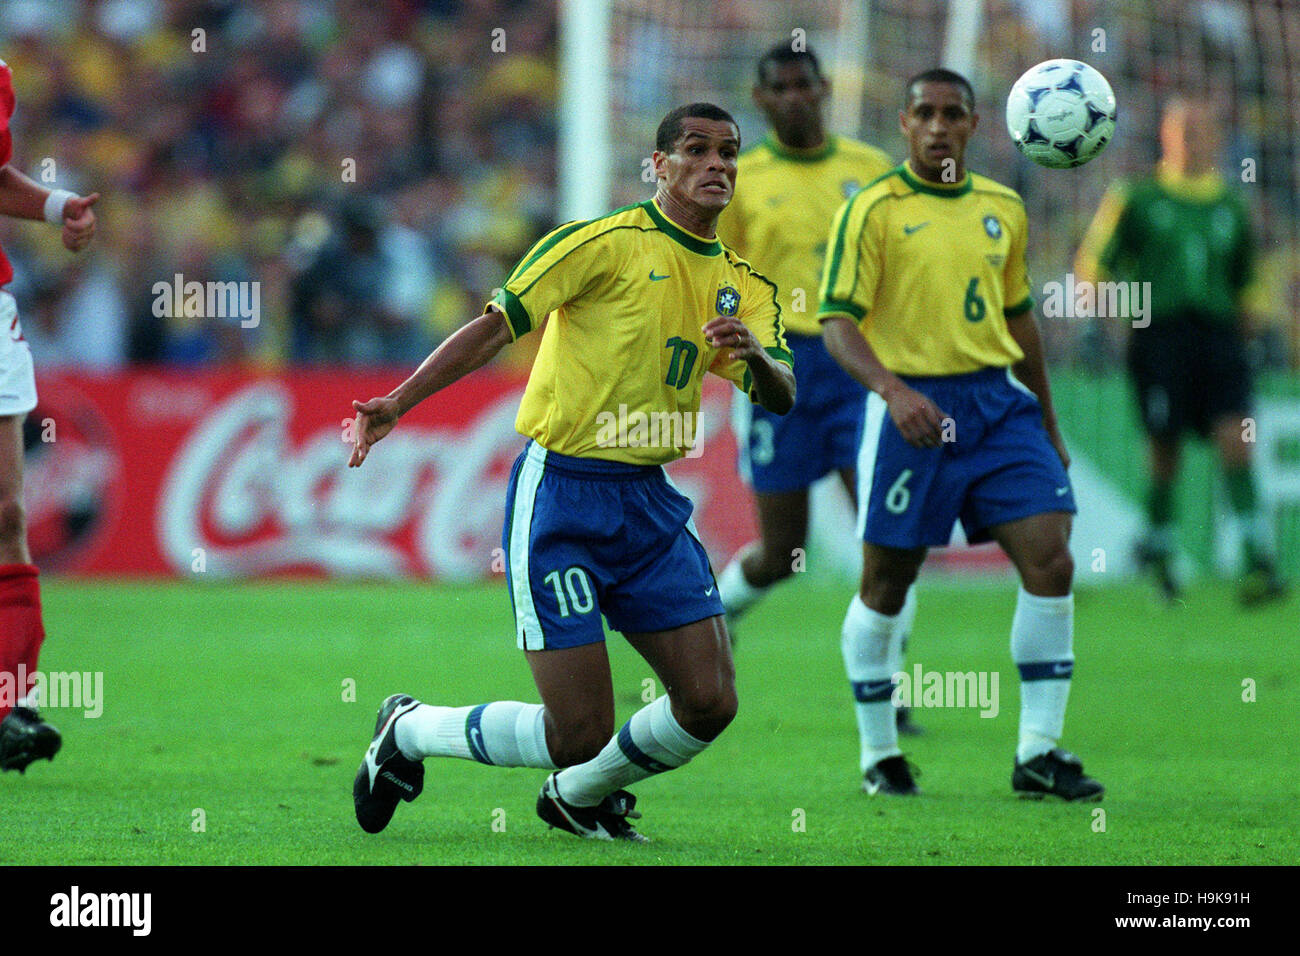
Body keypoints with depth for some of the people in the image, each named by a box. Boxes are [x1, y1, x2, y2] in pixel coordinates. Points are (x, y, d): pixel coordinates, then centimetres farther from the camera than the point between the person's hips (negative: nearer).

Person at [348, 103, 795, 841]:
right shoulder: (607, 244, -8)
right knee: (580, 735, -11)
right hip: (560, 496, -6)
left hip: (650, 503, 6)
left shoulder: (743, 286, 11)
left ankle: (579, 794, 26)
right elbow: (497, 325, -8)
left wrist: (757, 357, -23)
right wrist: (400, 402, -15)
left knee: (709, 703, -3)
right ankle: (409, 732, 16)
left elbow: (781, 397, 0)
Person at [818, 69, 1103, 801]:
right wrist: (894, 389, -28)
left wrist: (1049, 428, 23)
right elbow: (838, 322, -11)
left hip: (997, 403, 4)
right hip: (910, 409, -4)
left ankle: (1039, 753, -4)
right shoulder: (874, 211, -5)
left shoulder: (1003, 209, 12)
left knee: (1051, 562, -8)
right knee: (887, 585, 4)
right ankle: (880, 755, 20)